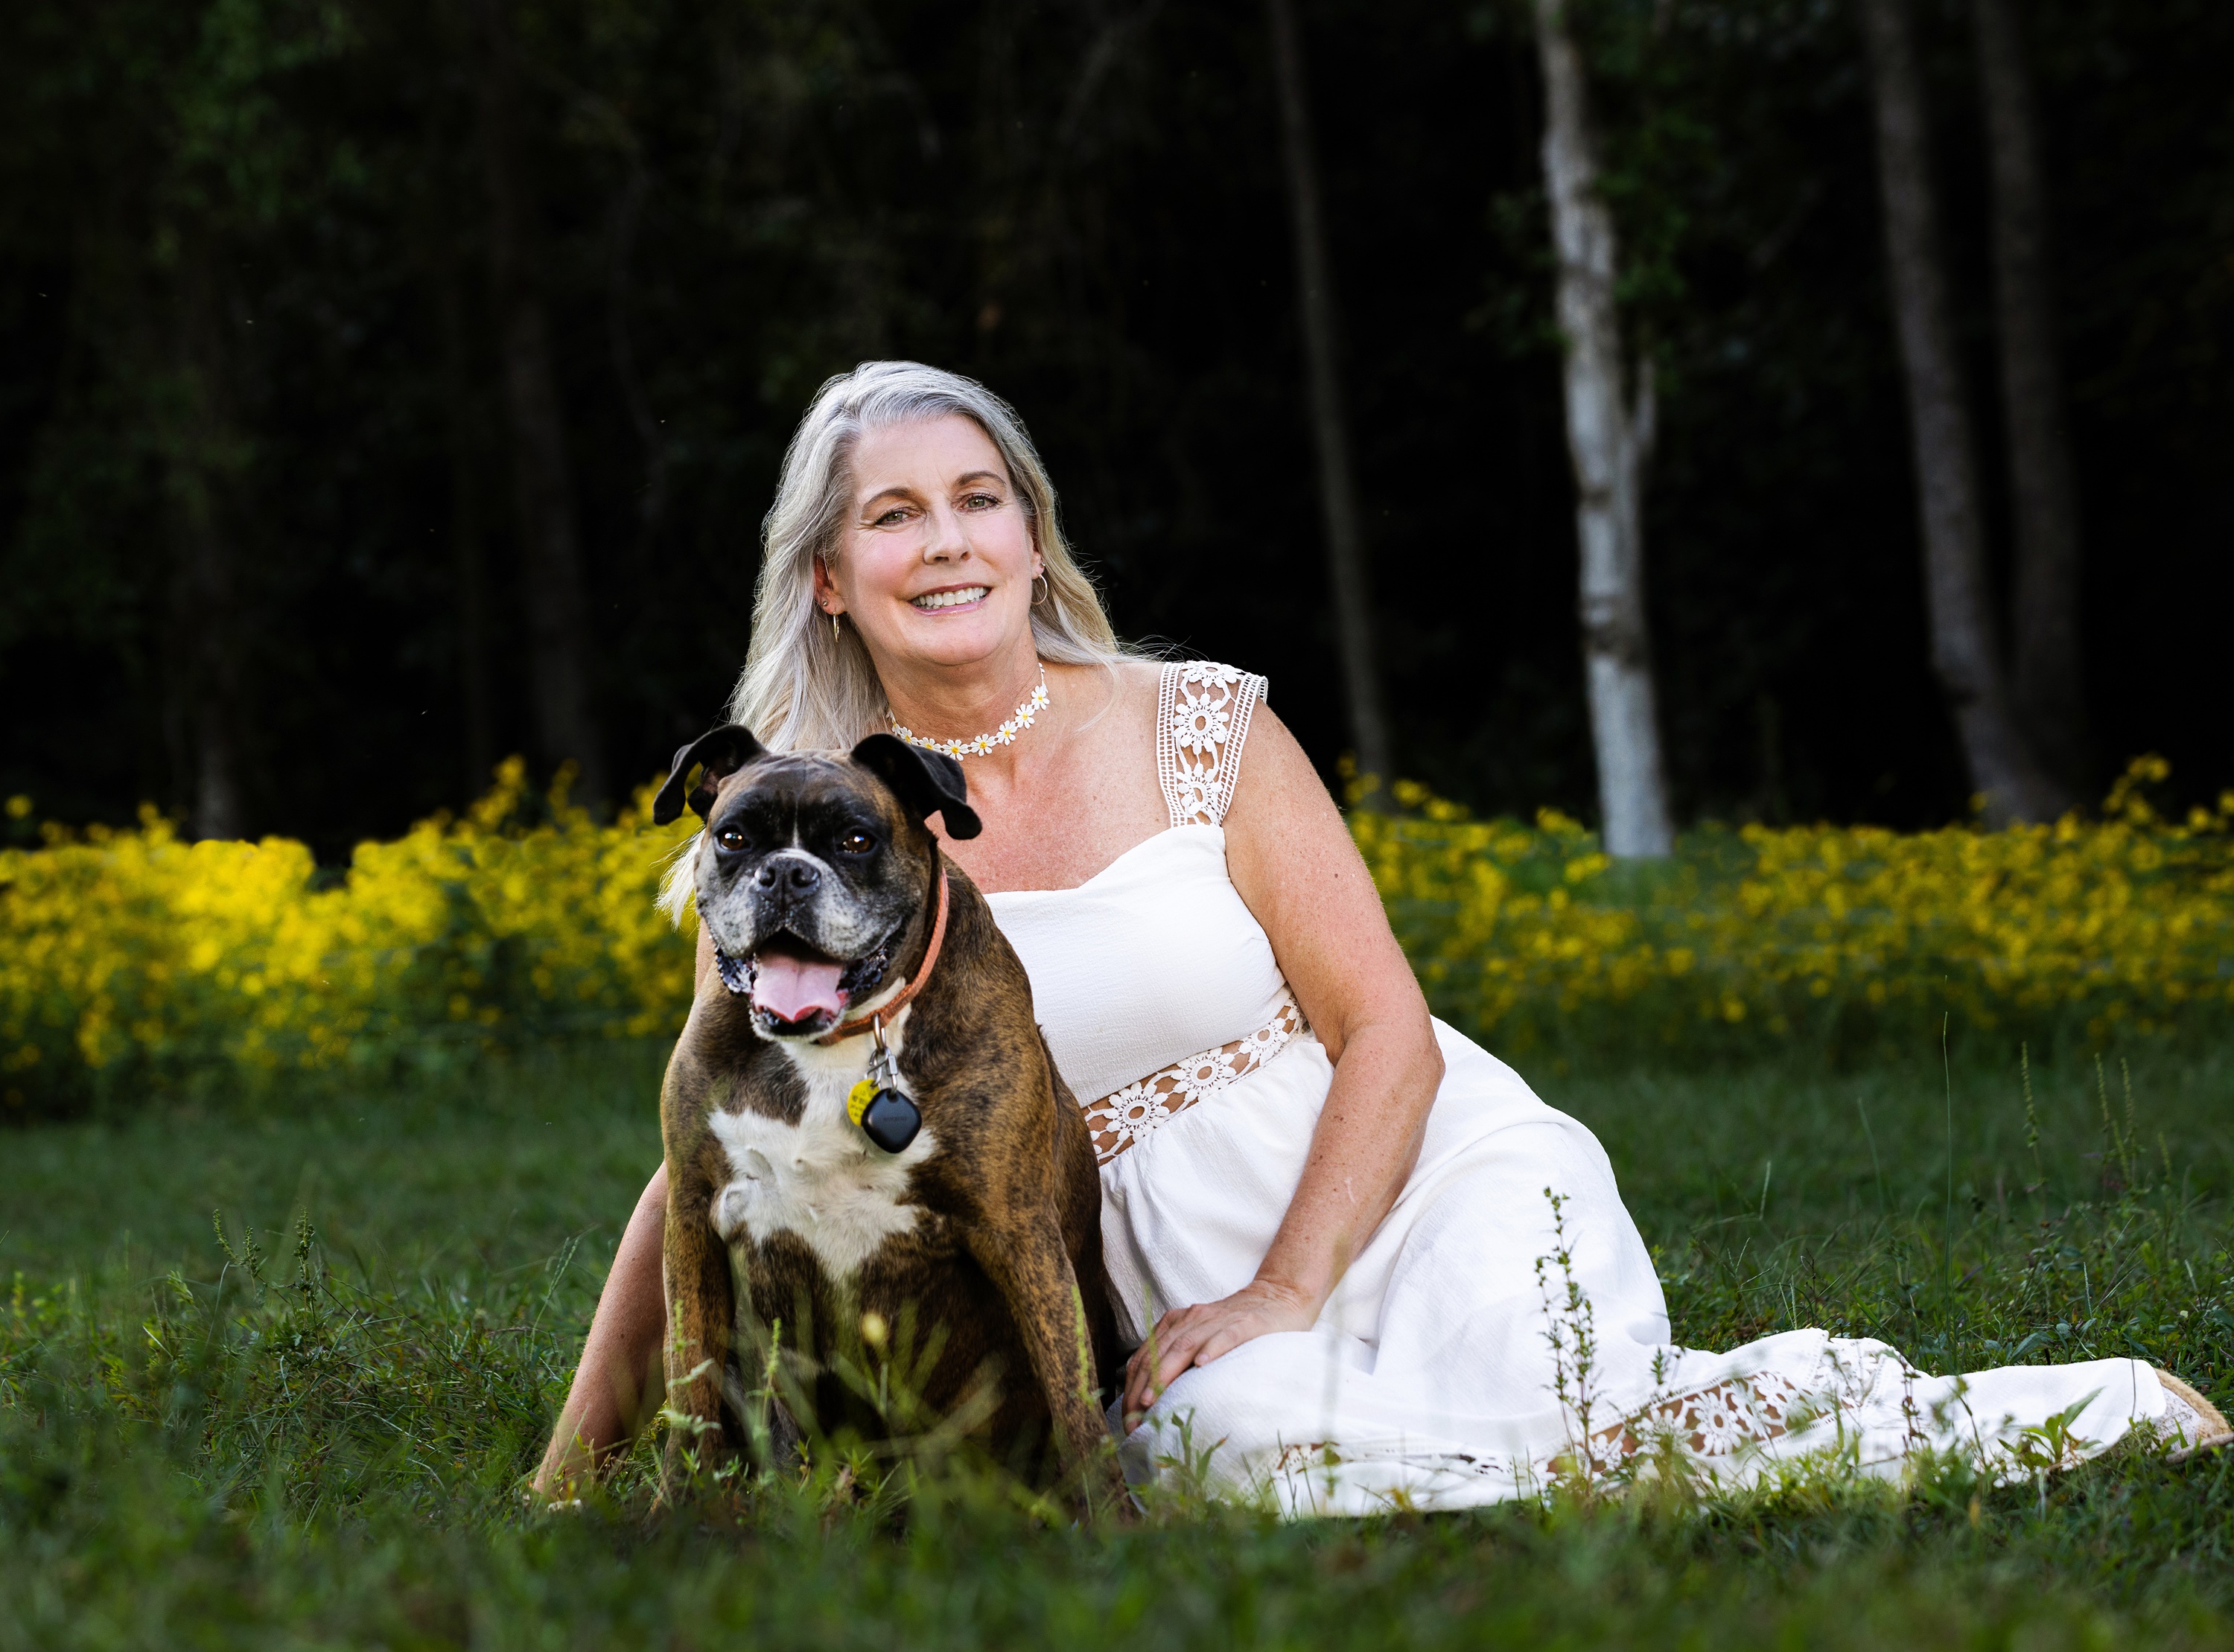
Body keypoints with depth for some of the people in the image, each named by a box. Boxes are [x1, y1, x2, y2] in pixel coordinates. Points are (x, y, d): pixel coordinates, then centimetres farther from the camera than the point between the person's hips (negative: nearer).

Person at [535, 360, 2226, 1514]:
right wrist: (570, 1483, 2)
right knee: (1236, 1448, -29)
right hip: (1201, 1291, 3)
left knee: (1498, 1438, -32)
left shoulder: (1200, 730, -5)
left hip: (1455, 1189, -3)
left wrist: (1285, 1291, -15)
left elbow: (1390, 1037, -3)